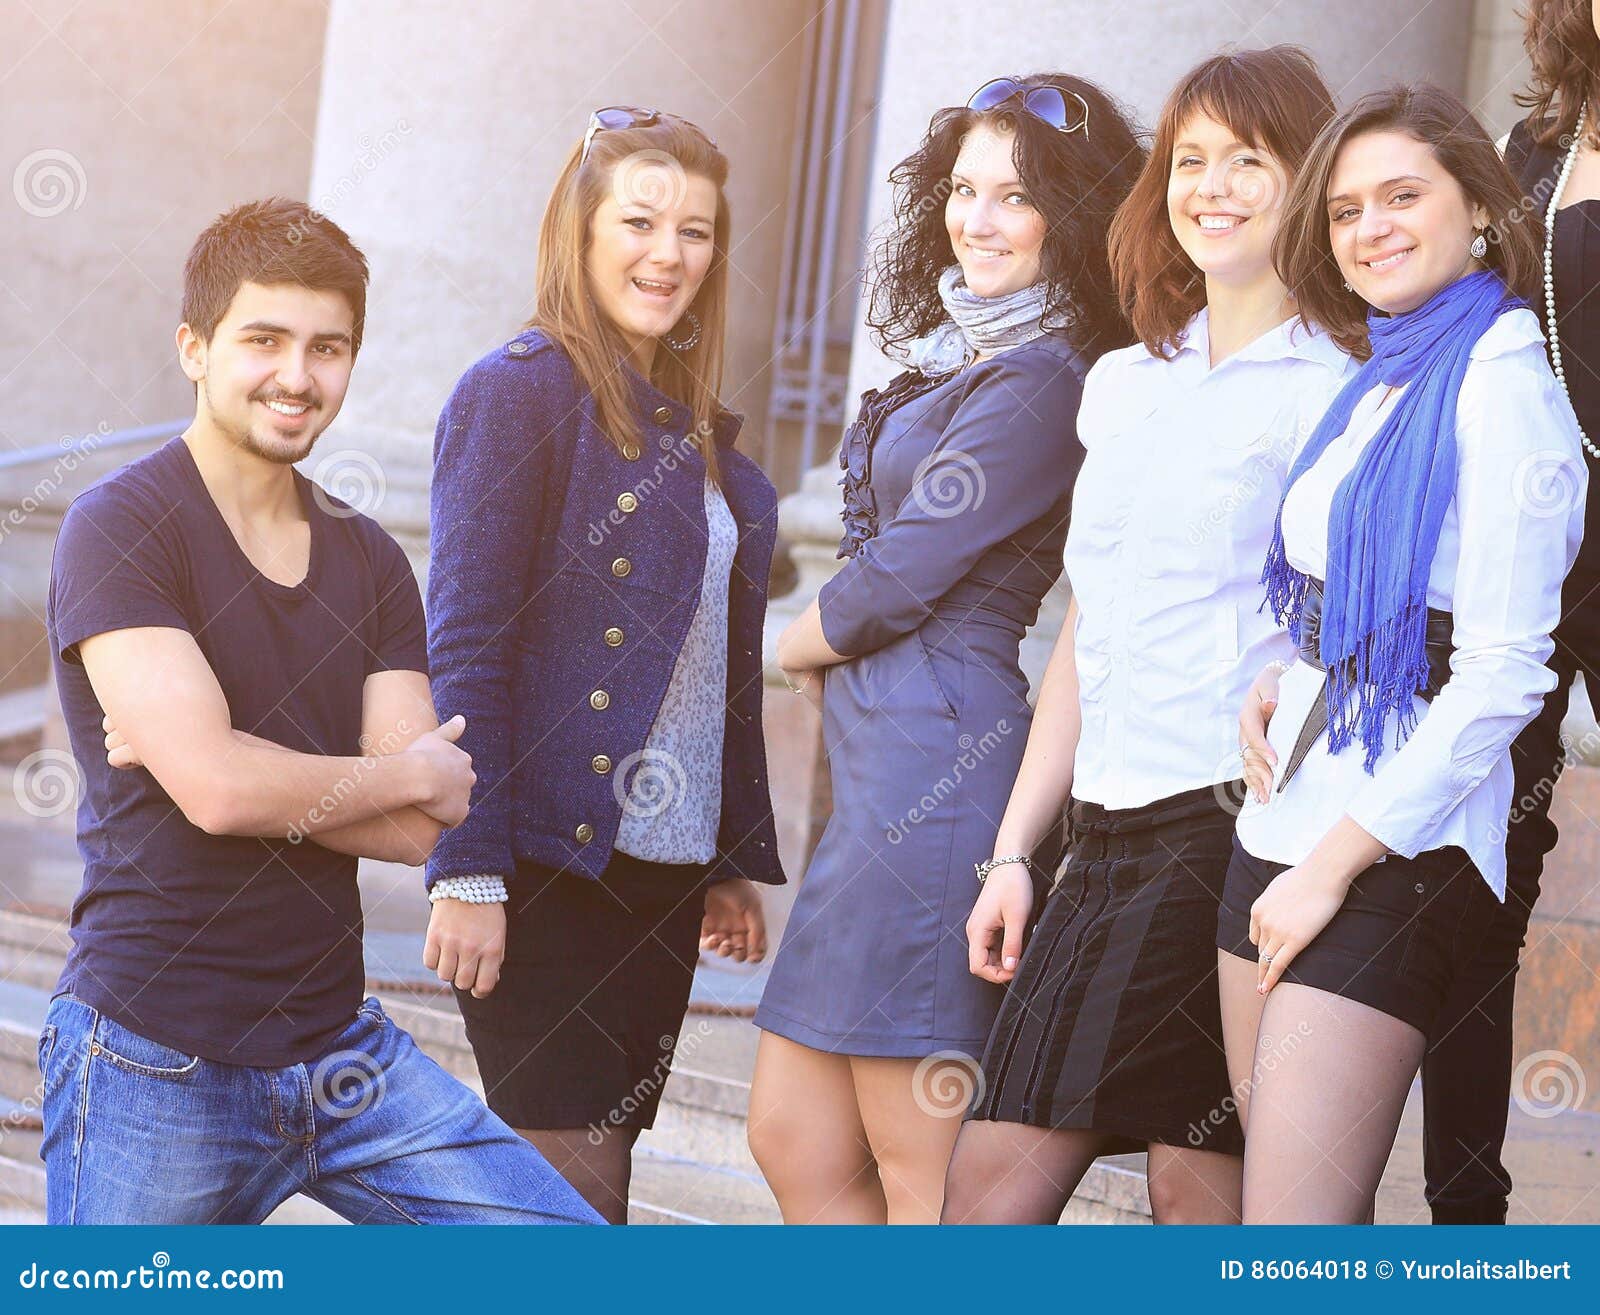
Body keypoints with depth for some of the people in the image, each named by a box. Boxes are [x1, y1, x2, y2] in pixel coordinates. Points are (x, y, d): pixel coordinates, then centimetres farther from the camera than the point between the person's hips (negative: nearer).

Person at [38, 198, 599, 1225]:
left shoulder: (371, 561, 11)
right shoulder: (122, 526, -8)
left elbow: (416, 830, -1)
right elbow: (217, 787, -20)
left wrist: (229, 765, -14)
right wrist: (415, 771, -5)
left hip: (342, 1051, 6)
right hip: (158, 1063, -5)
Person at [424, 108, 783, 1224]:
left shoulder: (697, 424, 16)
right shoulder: (520, 392, -7)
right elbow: (465, 646, -12)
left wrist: (734, 862, 16)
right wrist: (468, 872, -17)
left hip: (662, 869, 7)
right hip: (547, 867, -7)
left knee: (601, 1180, 9)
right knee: (572, 1193, -6)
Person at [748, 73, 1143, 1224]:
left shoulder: (1039, 383, -12)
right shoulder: (964, 362, 19)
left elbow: (898, 580, -12)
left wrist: (803, 645, 6)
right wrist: (834, 650, 2)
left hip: (940, 751, -10)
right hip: (881, 765, 10)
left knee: (920, 1175, -5)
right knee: (793, 1140, 12)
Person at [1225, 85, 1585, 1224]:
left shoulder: (1498, 385, -11)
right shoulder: (1376, 389, 16)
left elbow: (1502, 677, -17)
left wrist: (1334, 866, -16)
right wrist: (1271, 689, 4)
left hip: (1392, 859, -9)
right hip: (1282, 829, 9)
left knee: (1291, 1244, -14)